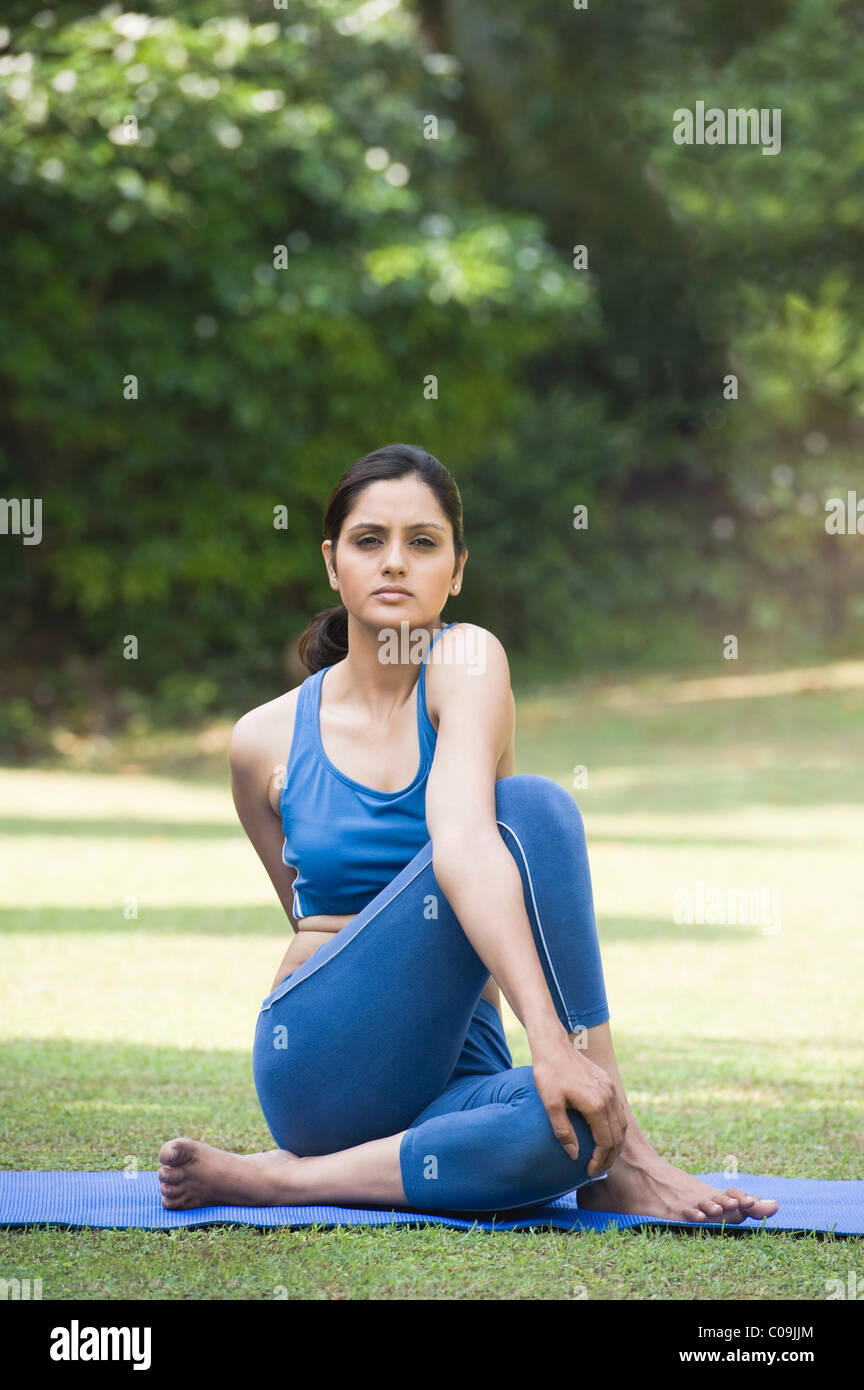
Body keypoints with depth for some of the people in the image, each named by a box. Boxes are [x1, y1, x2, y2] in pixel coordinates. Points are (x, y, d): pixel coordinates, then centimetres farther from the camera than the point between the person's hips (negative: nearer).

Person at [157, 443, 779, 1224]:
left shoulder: (467, 662, -3)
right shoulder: (265, 740, 4)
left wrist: (552, 1041, -36)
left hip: (451, 1074, 0)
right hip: (319, 1062, 0)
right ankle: (622, 1157, -20)